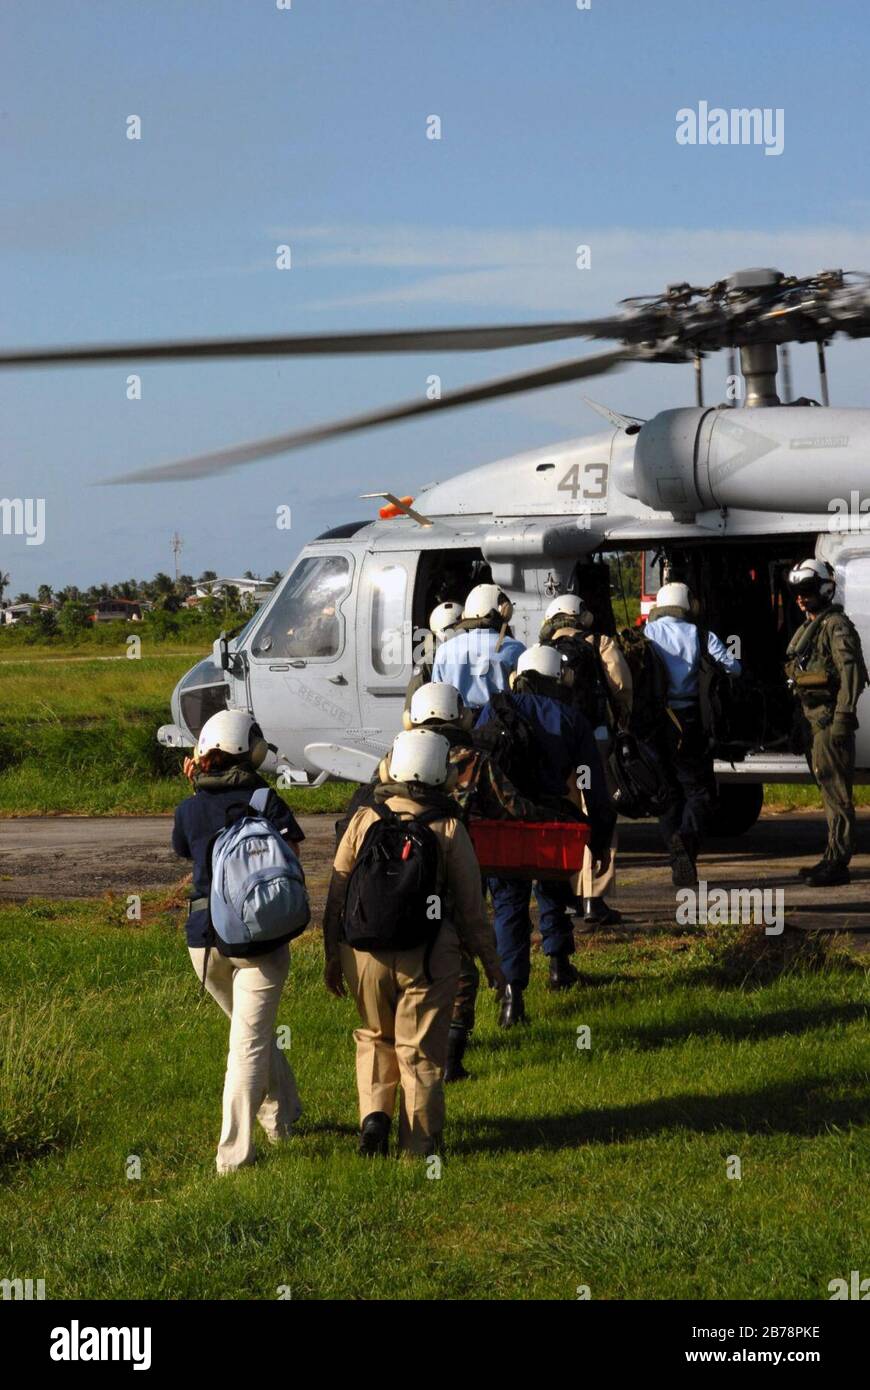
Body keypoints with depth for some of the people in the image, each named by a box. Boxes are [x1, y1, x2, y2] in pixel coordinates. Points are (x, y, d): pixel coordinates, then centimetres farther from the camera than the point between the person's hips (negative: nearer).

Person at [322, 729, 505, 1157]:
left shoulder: (363, 821, -2)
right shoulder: (448, 829, -7)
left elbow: (337, 894, 3)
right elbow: (471, 905, -1)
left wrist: (333, 956, 14)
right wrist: (490, 959, 11)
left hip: (365, 955, 2)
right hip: (428, 959, -2)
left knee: (375, 1038, 22)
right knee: (421, 1052, 8)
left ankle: (373, 1114, 3)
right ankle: (418, 1146, 11)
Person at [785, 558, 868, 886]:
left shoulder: (836, 626, -10)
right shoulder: (806, 629, 19)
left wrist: (843, 716, -25)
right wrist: (802, 719, 20)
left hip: (830, 719, -10)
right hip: (813, 719, 10)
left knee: (835, 790, -11)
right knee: (826, 788, 14)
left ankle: (837, 863, -13)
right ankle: (834, 857, 20)